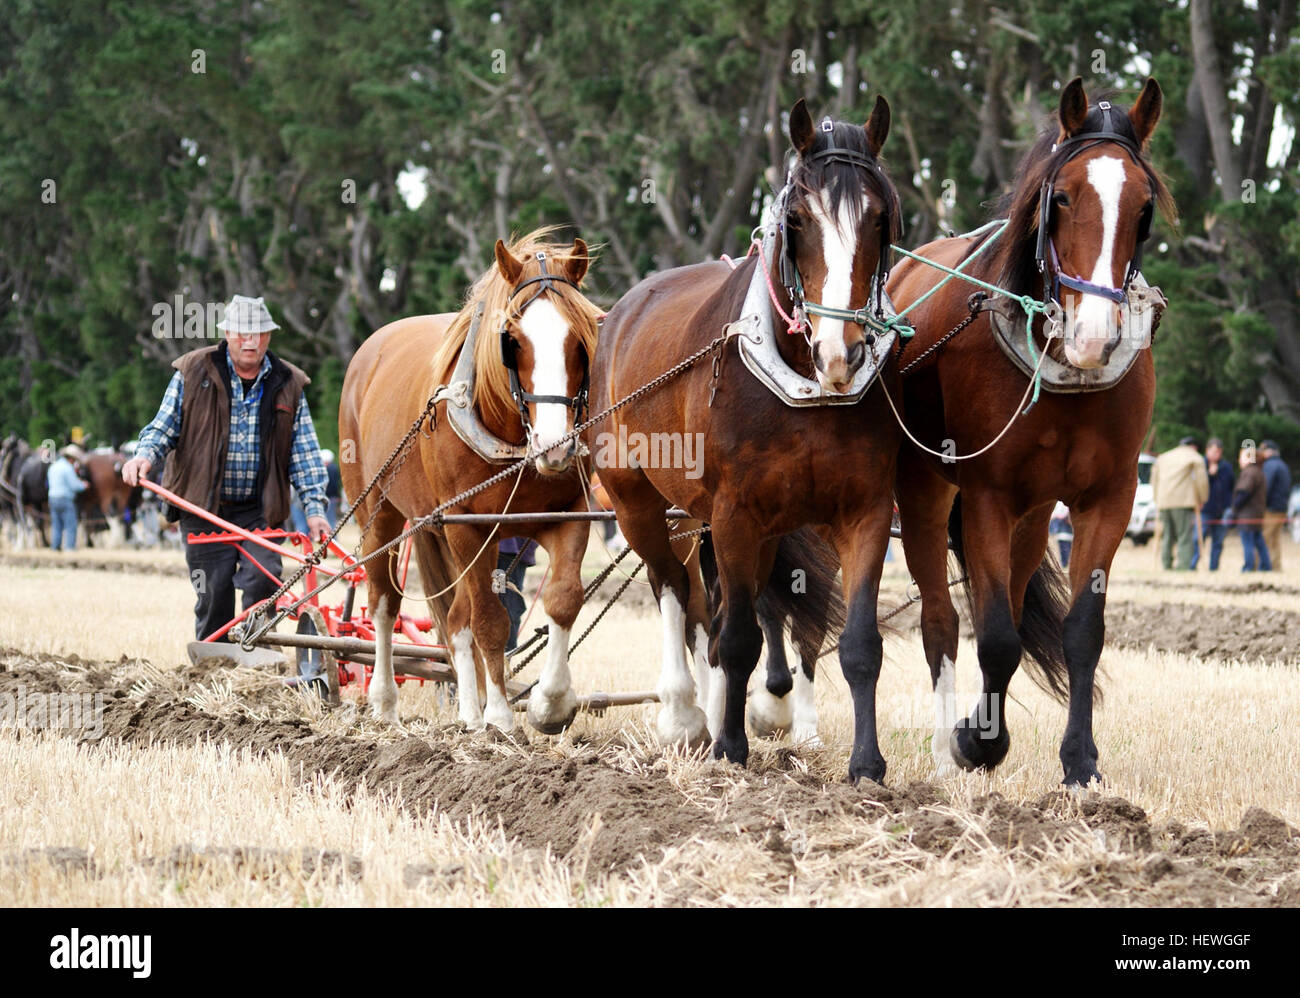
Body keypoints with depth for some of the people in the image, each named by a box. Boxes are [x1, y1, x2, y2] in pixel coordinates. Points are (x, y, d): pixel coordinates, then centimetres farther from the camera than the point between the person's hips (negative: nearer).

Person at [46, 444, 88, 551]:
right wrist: (84, 486, 7)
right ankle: (70, 546, -9)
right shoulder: (68, 467, -12)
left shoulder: (53, 467, 14)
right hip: (66, 499, -8)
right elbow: (74, 486, -15)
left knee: (56, 526, 11)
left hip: (53, 498, 8)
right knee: (70, 526, -4)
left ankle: (55, 546, 9)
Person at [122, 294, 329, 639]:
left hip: (259, 510, 1)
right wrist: (145, 455, -16)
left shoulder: (288, 385, 7)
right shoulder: (192, 374, 2)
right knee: (213, 592, -2)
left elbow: (304, 453, 7)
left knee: (262, 579, -17)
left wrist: (314, 508, -3)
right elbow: (164, 427, 6)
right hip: (204, 506, -1)